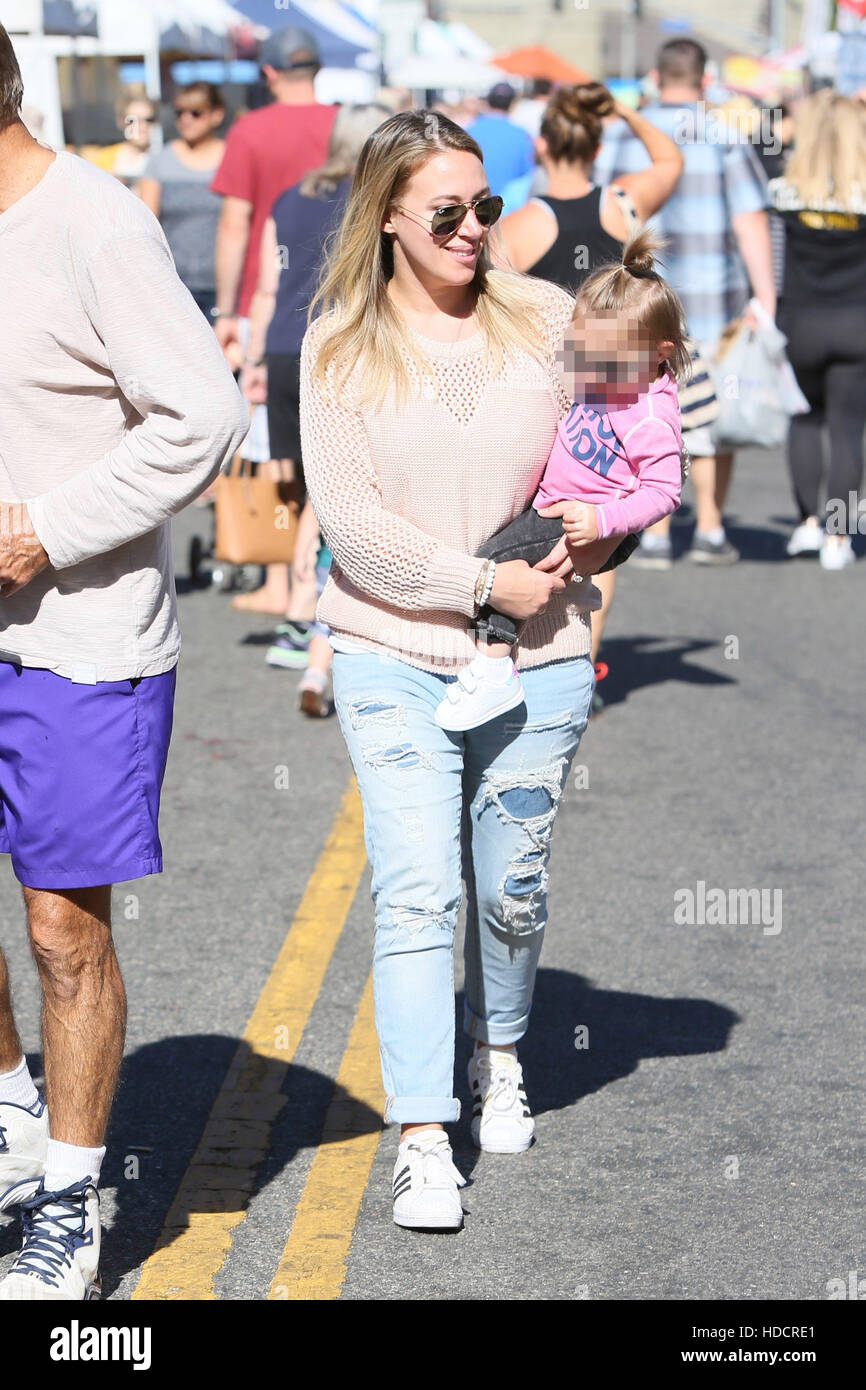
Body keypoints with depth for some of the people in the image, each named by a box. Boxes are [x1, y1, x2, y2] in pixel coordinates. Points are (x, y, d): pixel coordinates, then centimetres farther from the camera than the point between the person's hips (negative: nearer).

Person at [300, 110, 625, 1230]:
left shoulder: (544, 318, 2)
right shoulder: (339, 349, -3)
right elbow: (350, 519, -10)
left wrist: (595, 537, -5)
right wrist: (484, 582, -15)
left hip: (538, 663, 2)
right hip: (394, 659, -2)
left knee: (511, 888, 12)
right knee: (415, 895, -9)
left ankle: (498, 1055, 39)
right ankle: (422, 1138, -6)